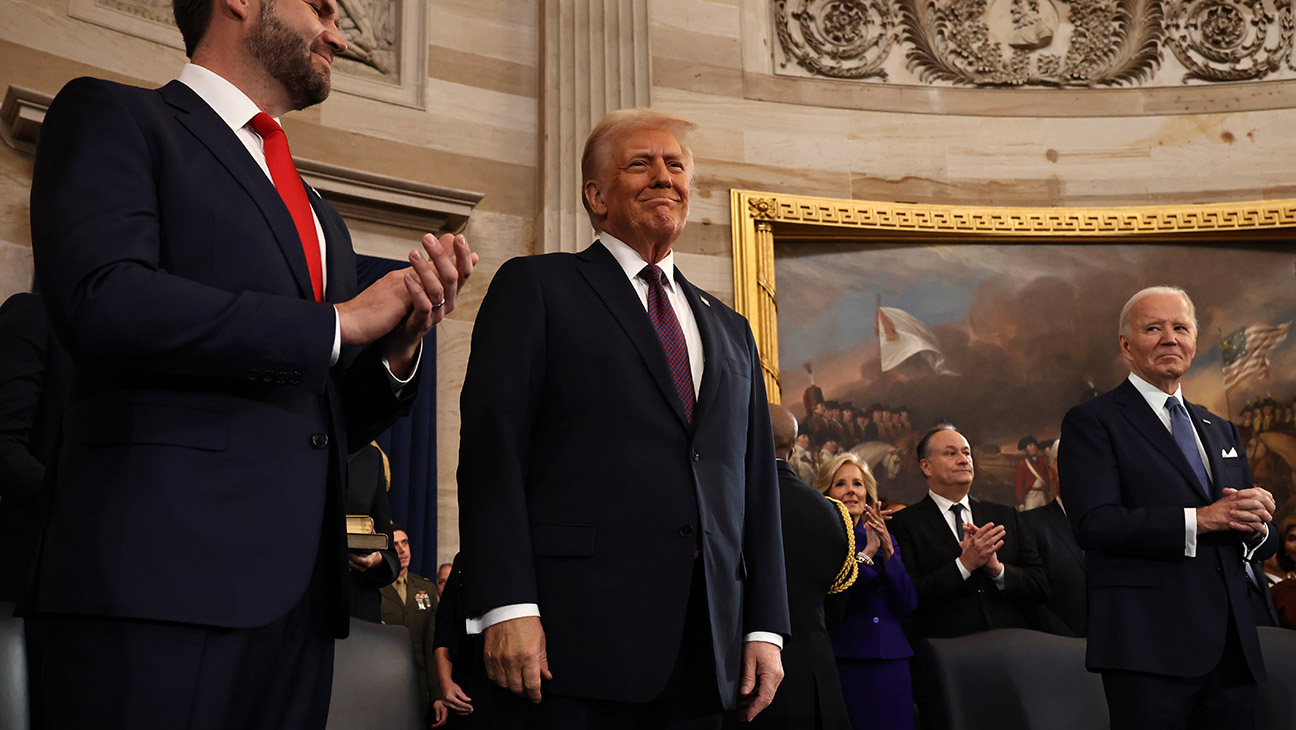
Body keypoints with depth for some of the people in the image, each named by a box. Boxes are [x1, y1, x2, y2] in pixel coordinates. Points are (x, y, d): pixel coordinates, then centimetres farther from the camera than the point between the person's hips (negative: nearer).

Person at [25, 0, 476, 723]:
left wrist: (401, 341, 1)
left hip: (299, 590, 7)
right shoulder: (111, 115, 4)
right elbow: (100, 298, -15)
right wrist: (339, 322, -8)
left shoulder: (321, 217, 25)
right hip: (158, 575, -6)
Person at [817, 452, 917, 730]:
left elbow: (907, 605, 2)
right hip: (842, 663, -4)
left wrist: (887, 550, -9)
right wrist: (866, 552, -17)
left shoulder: (886, 539, 12)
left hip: (891, 663, 4)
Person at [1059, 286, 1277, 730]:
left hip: (1232, 648, 6)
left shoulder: (1220, 431, 20)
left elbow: (1260, 546, 19)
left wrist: (1256, 524, -5)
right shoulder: (1092, 422, -1)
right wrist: (1201, 519, -17)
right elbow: (1093, 523, -15)